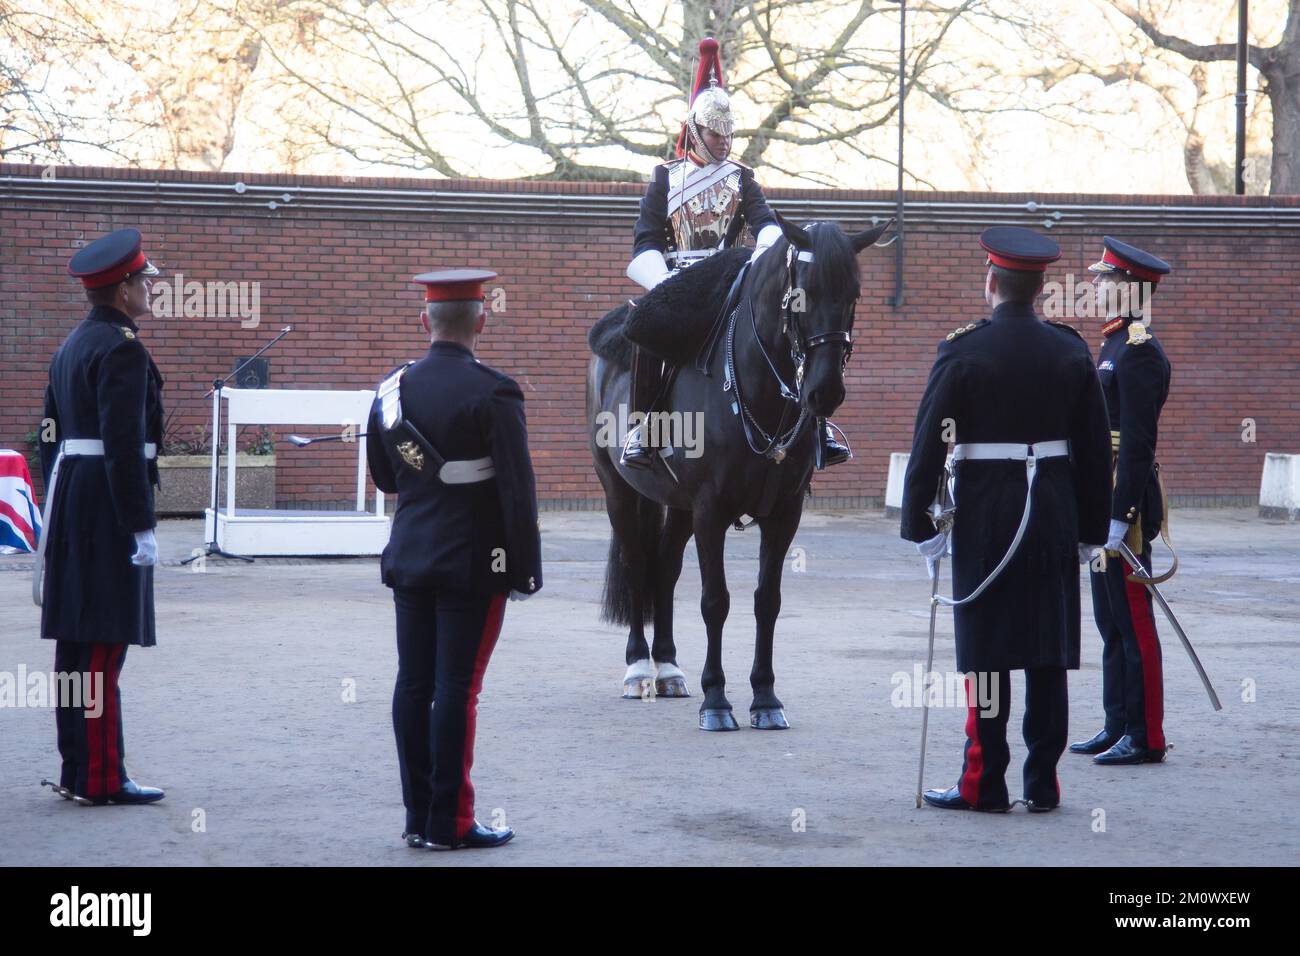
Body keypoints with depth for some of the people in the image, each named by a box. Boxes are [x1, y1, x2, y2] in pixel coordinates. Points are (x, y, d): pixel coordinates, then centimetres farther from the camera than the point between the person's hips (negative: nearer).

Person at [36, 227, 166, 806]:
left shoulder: (71, 346, 16)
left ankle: (77, 772, 17)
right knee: (103, 646, -7)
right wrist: (141, 526, -19)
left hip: (70, 506, 10)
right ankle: (101, 779, -4)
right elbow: (125, 445, -20)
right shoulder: (123, 350, -13)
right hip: (108, 511, -10)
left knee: (76, 644, 11)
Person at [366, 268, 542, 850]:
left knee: (413, 685, 9)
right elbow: (517, 491, -14)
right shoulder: (493, 394, -13)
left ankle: (418, 817, 15)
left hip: (409, 557, 6)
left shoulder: (391, 390, 4)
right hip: (472, 562, -5)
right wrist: (527, 568, -8)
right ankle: (449, 823, 2)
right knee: (457, 689, -2)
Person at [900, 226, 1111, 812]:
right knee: (1050, 652, 7)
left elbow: (929, 444, -8)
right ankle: (1043, 783, 10)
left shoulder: (963, 352, -8)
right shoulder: (1071, 352, 4)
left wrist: (919, 527, -2)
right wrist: (1090, 531, 14)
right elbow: (1096, 450, 7)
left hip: (985, 516, -3)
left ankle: (985, 784, 5)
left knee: (986, 649, 2)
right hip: (1056, 514, 4)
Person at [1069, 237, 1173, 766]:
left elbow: (1137, 444, -20)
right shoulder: (1115, 346, 16)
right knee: (1111, 622, 14)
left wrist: (1118, 518, -23)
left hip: (1126, 503, -10)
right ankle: (1118, 726, 20)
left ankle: (1144, 737, 0)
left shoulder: (1139, 354, -15)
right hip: (1104, 500, 10)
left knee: (1133, 622, -5)